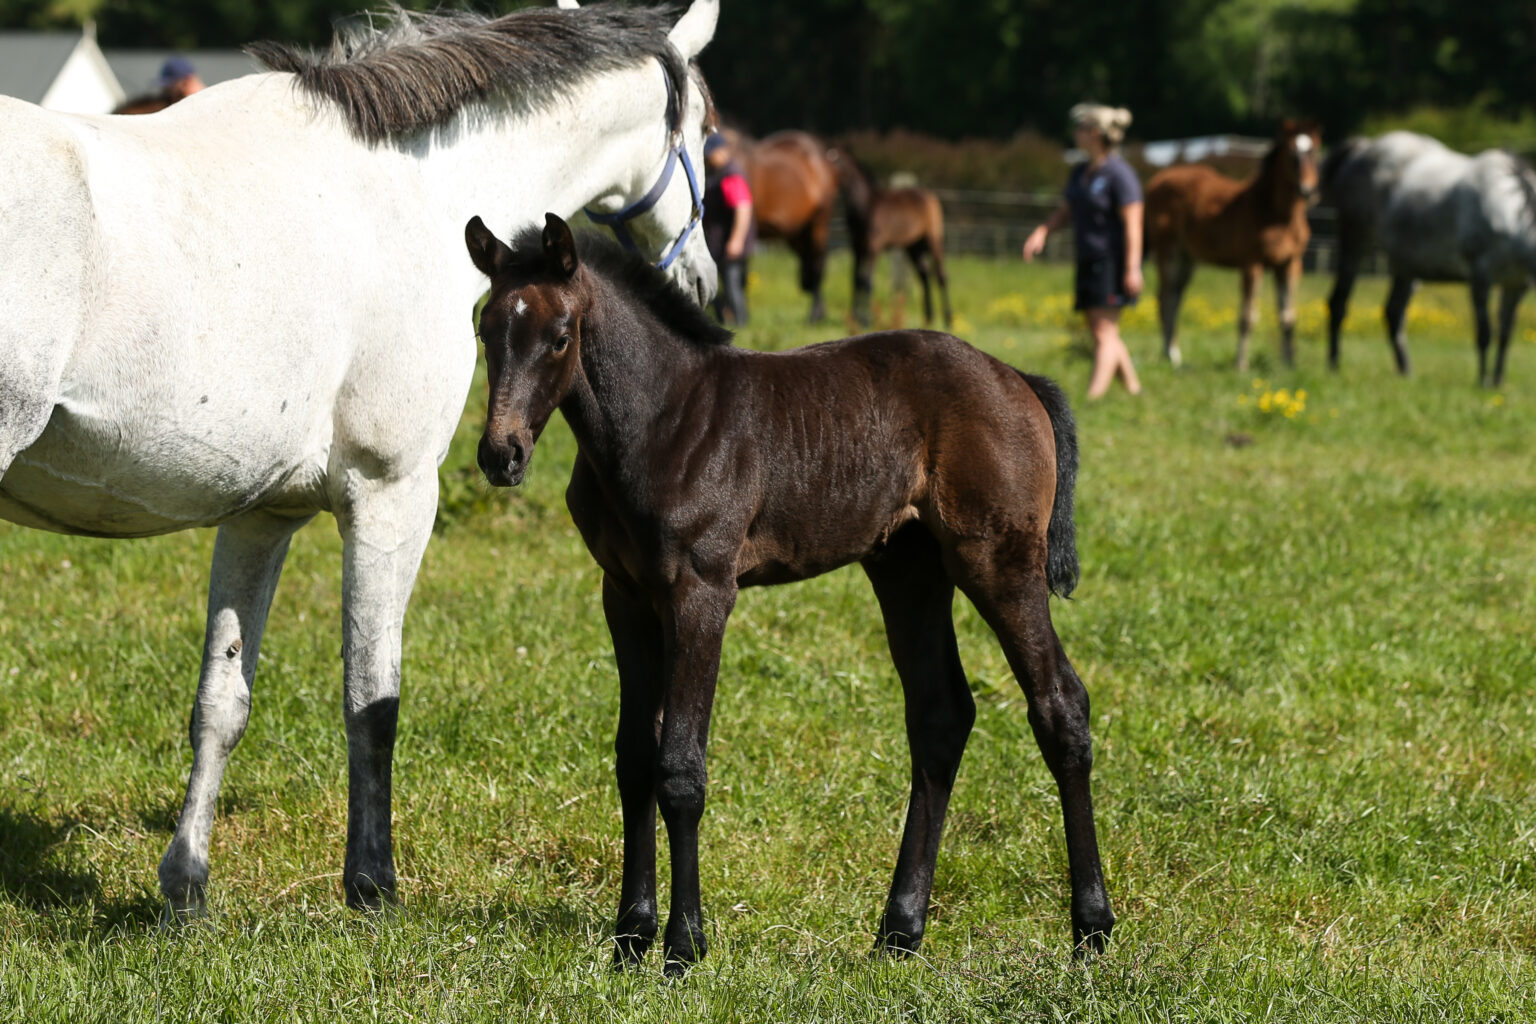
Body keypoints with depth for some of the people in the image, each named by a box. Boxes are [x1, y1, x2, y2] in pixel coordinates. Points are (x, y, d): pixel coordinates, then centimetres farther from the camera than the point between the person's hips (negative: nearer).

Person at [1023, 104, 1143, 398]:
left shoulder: (1118, 174, -14)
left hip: (1112, 261, -9)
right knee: (1101, 332, 13)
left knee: (1104, 332, -11)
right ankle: (1133, 389, 23)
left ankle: (1094, 396, -17)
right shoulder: (1080, 173, 12)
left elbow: (1133, 225, -17)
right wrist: (1042, 231, -3)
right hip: (1088, 261, 9)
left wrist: (1132, 269, -22)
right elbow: (1064, 211, 17)